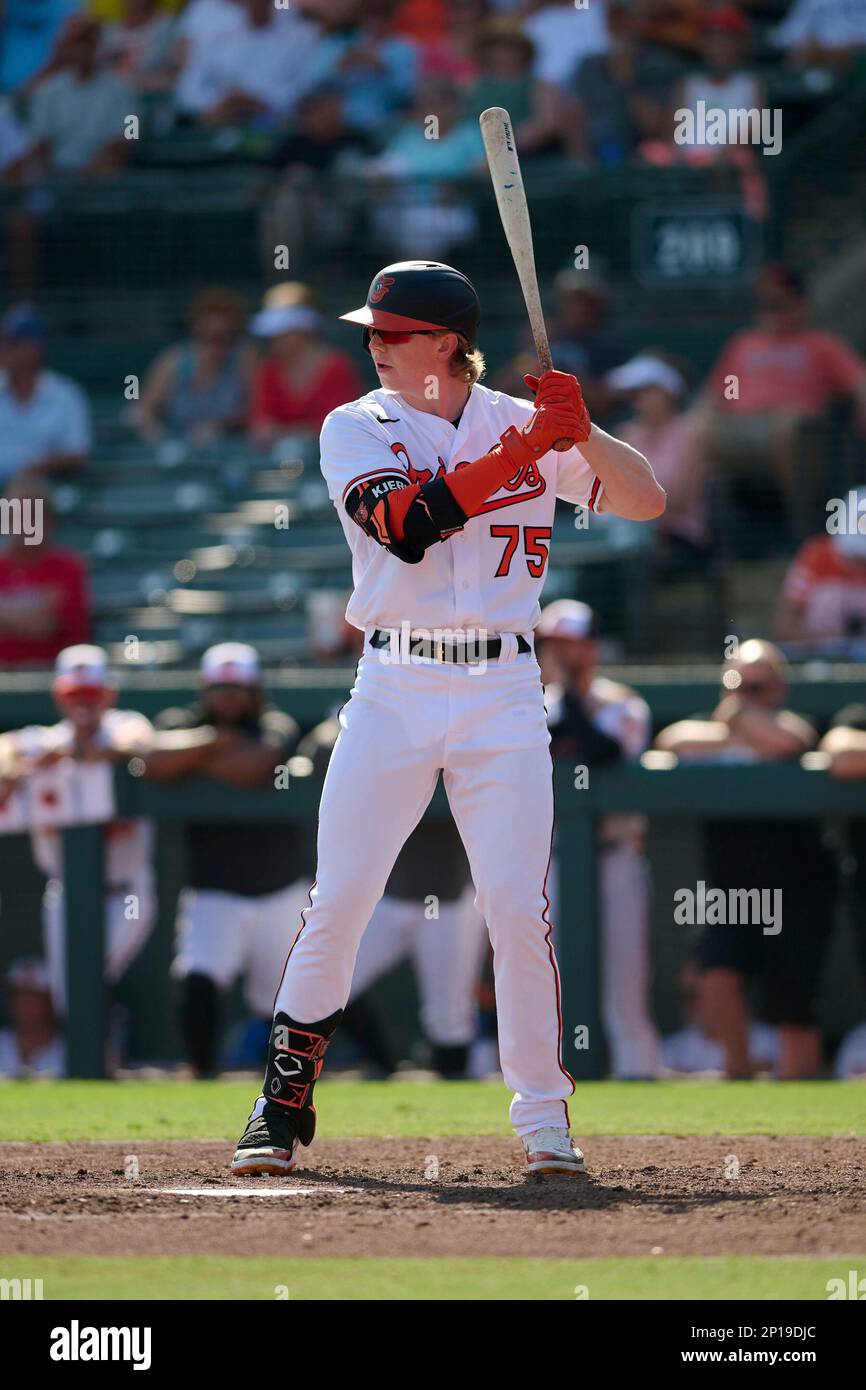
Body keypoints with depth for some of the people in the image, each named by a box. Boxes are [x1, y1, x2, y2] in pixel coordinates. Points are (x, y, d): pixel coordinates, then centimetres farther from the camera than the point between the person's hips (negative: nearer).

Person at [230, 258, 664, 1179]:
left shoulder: (523, 425, 7)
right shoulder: (355, 429, 2)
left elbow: (645, 501, 1)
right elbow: (407, 525, -16)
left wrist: (581, 432, -15)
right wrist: (517, 453, -19)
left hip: (502, 695, 0)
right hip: (394, 689, 0)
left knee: (517, 909, -6)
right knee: (338, 903, -5)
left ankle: (542, 1115, 5)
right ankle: (284, 1105, 7)